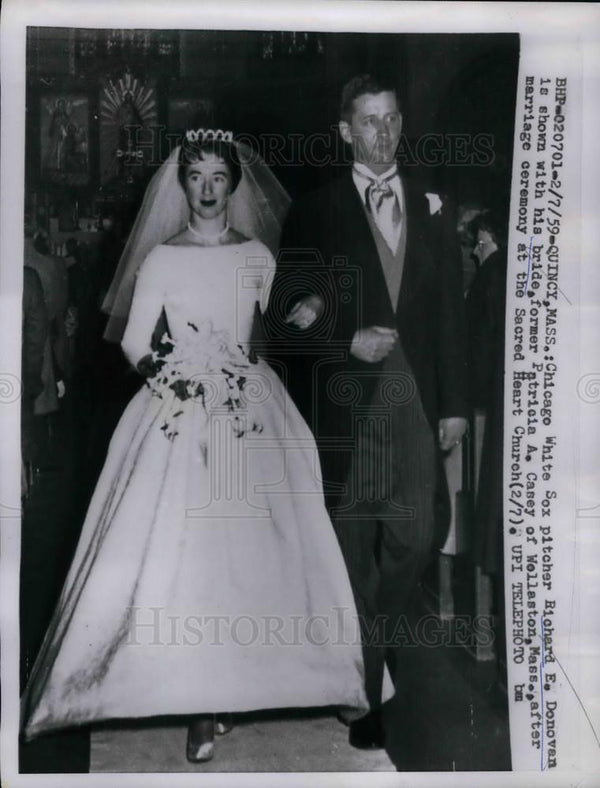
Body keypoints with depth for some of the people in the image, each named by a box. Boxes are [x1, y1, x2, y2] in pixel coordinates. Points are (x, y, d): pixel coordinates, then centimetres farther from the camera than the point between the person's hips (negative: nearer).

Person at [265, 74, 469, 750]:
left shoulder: (431, 212, 12)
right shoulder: (314, 213, 3)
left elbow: (451, 313, 10)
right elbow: (286, 315, 0)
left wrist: (454, 402, 6)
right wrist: (348, 341, -14)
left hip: (415, 397, 3)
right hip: (345, 400, -2)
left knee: (418, 534, 2)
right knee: (353, 548, 6)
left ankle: (375, 633, 34)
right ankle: (363, 692, 24)